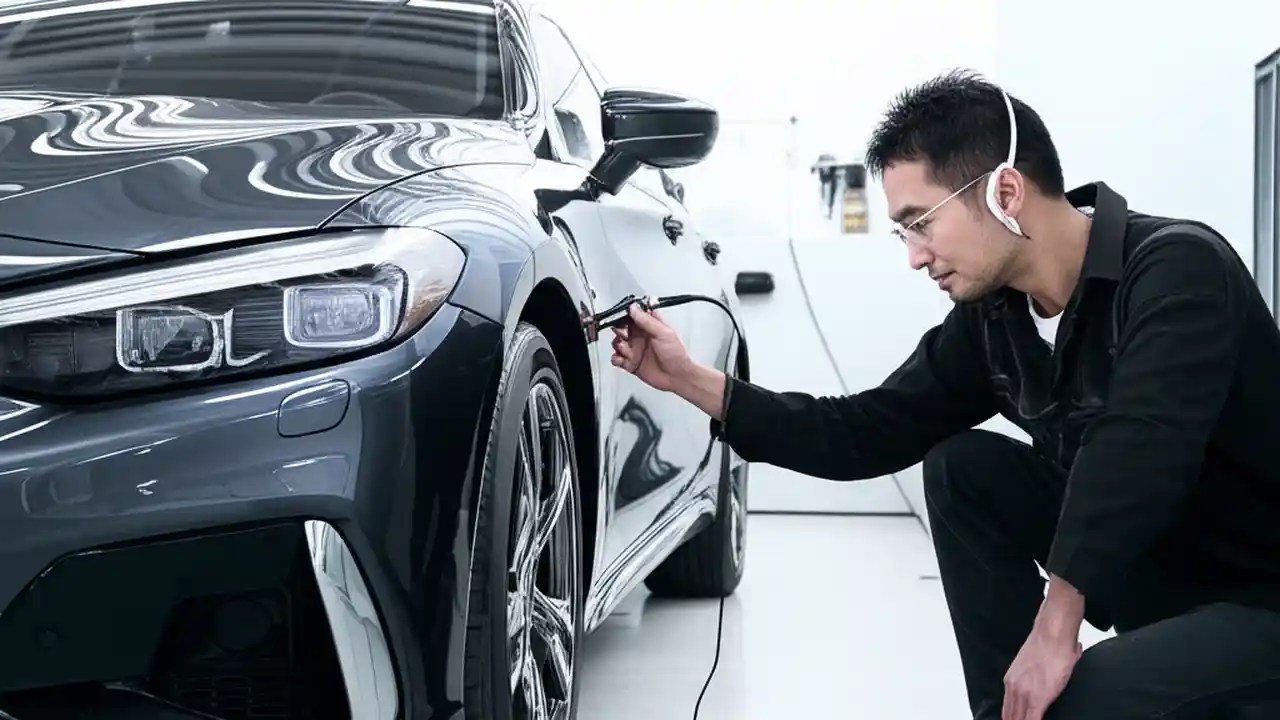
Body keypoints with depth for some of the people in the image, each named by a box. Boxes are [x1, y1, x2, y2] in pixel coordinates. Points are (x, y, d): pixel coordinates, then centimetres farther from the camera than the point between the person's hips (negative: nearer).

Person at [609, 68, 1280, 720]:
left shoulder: (1179, 268, -24)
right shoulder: (991, 316, -2)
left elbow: (1139, 443, -38)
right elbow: (866, 435, 3)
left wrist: (1058, 622, -41)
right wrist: (689, 379, 0)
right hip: (1161, 569, 7)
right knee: (960, 469, -1)